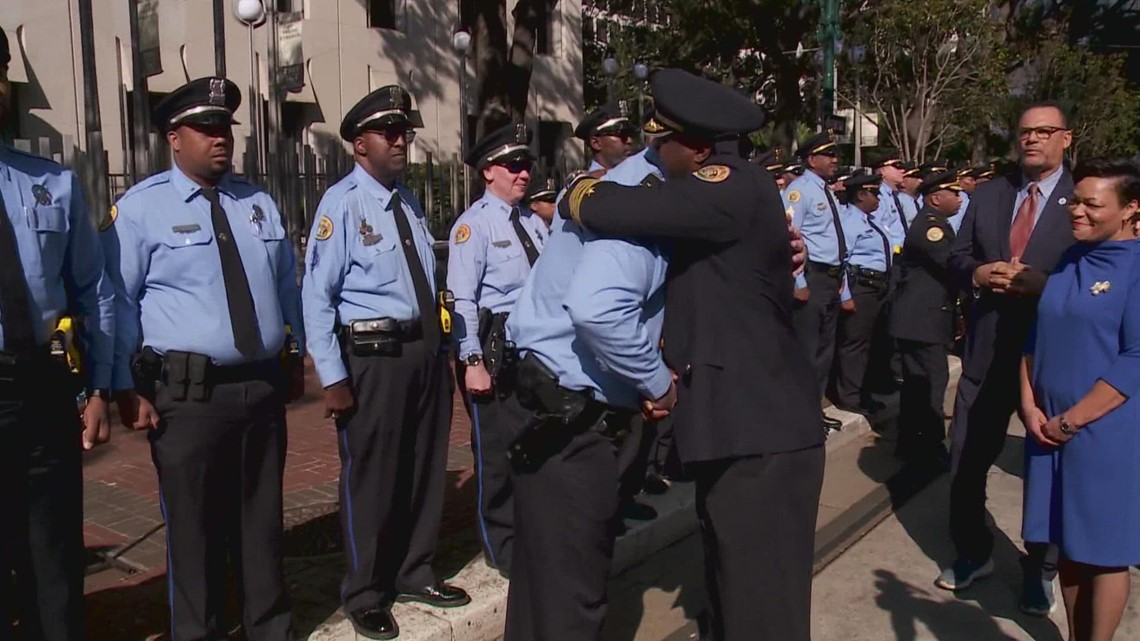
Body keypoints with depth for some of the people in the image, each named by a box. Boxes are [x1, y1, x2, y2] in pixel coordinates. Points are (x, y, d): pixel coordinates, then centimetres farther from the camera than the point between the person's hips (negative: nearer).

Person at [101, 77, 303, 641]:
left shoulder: (259, 203, 13)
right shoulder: (142, 207, -3)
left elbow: (286, 285, 18)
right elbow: (118, 302, -4)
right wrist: (128, 388, -9)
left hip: (262, 386, 5)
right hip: (186, 393, -5)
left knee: (261, 518, 16)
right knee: (194, 526, 6)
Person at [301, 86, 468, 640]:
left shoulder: (408, 200, 11)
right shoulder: (342, 202, -11)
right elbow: (317, 295, -13)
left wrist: (440, 347, 13)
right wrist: (333, 378, -16)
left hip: (425, 348, 7)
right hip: (372, 355, -7)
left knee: (425, 468, 17)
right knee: (371, 476, 4)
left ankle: (414, 574, 36)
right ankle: (365, 595, 23)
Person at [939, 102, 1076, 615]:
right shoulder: (987, 194, 9)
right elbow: (958, 255, 10)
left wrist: (1039, 282, -23)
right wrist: (977, 274, -11)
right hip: (987, 349, 4)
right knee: (966, 460, 11)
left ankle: (1040, 569, 30)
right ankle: (973, 552, 33)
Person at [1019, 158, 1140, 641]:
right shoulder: (1067, 261, 8)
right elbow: (1037, 337, 12)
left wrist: (1070, 421, -14)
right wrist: (1031, 408, 0)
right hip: (1050, 430, 6)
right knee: (1068, 543, 15)